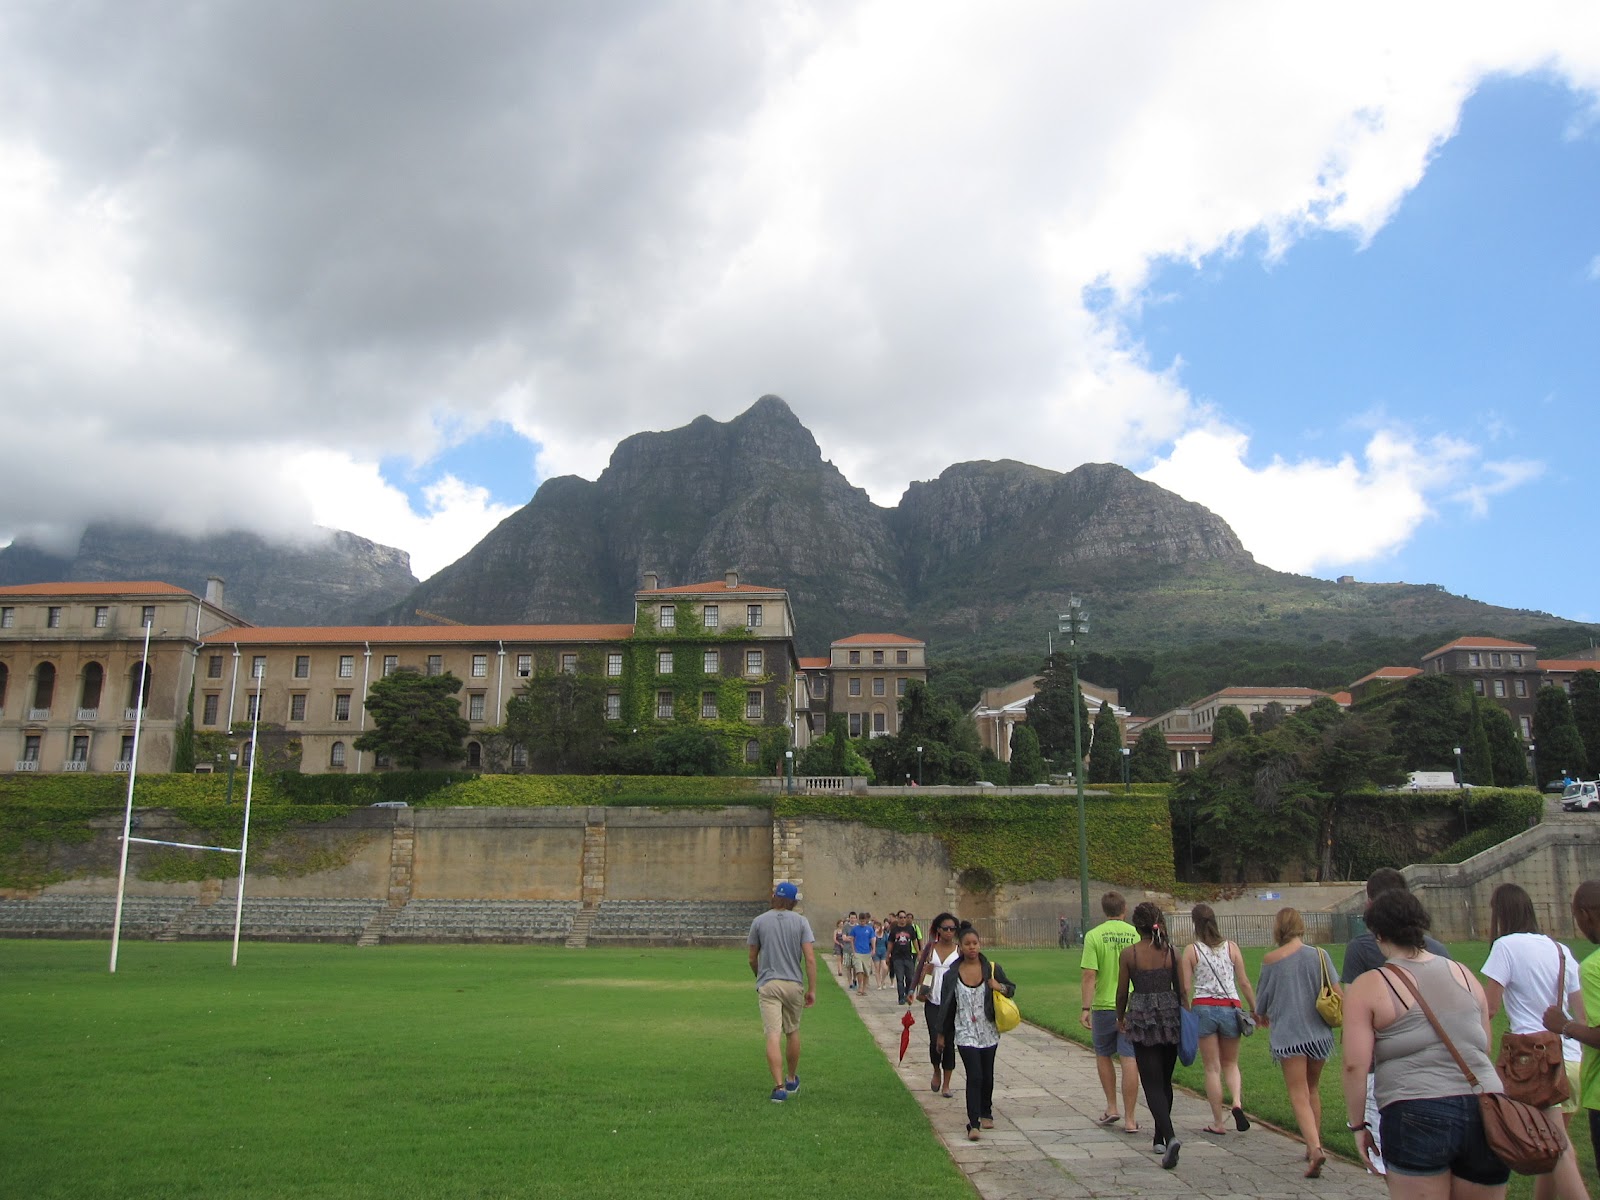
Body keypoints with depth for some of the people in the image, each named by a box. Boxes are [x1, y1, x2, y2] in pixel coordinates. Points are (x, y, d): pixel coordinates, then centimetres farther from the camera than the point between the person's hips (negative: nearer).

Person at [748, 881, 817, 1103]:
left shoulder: (759, 922, 1)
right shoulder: (801, 922, 0)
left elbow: (752, 959, 8)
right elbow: (810, 958, -8)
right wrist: (812, 990, -4)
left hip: (768, 985, -1)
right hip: (794, 984, 1)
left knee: (773, 1036, -7)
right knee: (792, 1032, 18)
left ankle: (779, 1086, -17)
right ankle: (792, 1080, 33)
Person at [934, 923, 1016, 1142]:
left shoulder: (992, 969, -2)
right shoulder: (952, 975, -4)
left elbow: (1012, 988, 11)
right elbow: (946, 1006, 5)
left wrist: (1000, 987, -13)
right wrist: (941, 1033, 9)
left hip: (989, 1032, 2)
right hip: (966, 1033, -2)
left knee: (987, 1075, 13)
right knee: (974, 1076, -13)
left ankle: (986, 1113, 35)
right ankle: (973, 1124, -10)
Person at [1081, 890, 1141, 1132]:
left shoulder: (1094, 935, -6)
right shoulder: (1136, 934, -1)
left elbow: (1089, 975, -11)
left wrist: (1085, 1008, -7)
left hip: (1104, 1005, -1)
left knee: (1104, 1055, 19)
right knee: (1130, 1060, 2)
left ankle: (1111, 1107, 22)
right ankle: (1130, 1119, 4)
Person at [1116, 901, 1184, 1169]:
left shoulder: (1128, 954, -6)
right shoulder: (1171, 952, -1)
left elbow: (1122, 992, 0)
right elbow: (1181, 988, 4)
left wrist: (1120, 1018, 17)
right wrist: (1182, 1016, 17)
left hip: (1142, 1017, -3)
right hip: (1170, 1015, 3)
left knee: (1152, 1084, -3)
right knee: (1165, 1081, 18)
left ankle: (1170, 1137, -22)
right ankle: (1160, 1137, 27)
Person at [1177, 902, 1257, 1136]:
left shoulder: (1191, 950, -3)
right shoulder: (1231, 947, 3)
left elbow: (1185, 987, -7)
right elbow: (1244, 982, 3)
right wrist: (1255, 1009, 13)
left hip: (1203, 1008, -2)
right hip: (1230, 1008, 2)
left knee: (1212, 1068, 8)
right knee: (1231, 1064, 18)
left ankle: (1218, 1123, 9)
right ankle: (1237, 1102, -8)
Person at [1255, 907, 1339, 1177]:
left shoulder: (1271, 960, -6)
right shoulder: (1319, 955, -2)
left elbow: (1262, 1001, 4)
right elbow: (1338, 995, -4)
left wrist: (1264, 1018, 26)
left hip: (1288, 1035, -3)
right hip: (1319, 1033, 3)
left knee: (1299, 1097, -2)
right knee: (1312, 1089, 22)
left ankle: (1315, 1148, -22)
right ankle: (1314, 1145, 30)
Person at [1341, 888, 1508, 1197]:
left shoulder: (1368, 987, -2)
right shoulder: (1464, 974, 12)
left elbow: (1354, 1066, -8)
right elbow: (1485, 1049, 19)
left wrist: (1357, 1125, 4)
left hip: (1416, 1115, -5)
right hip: (1485, 1110, 5)